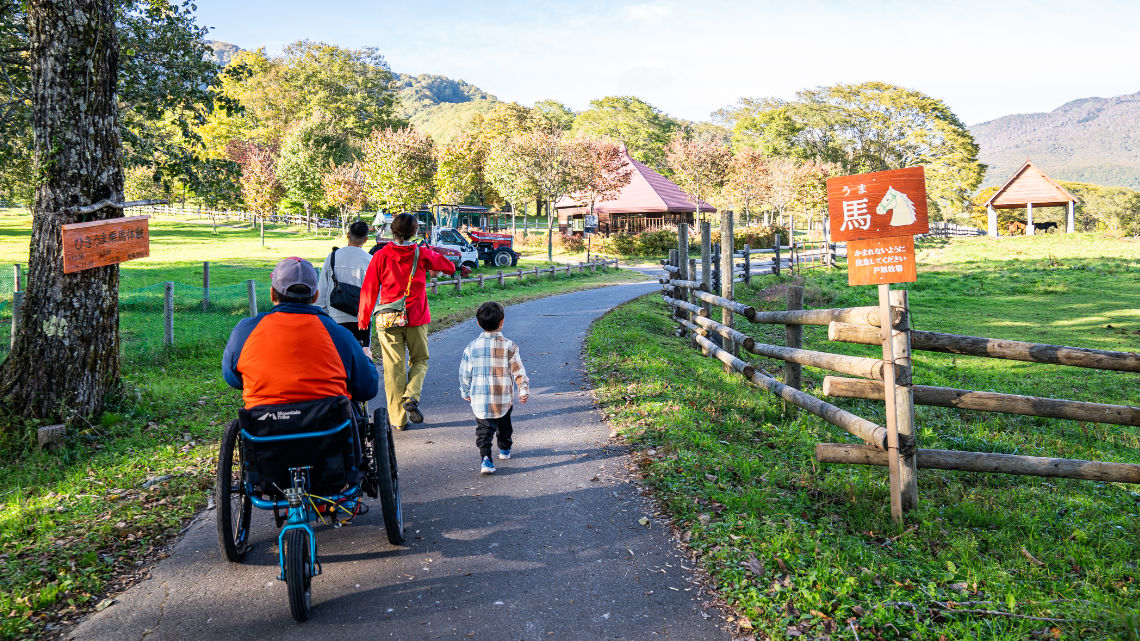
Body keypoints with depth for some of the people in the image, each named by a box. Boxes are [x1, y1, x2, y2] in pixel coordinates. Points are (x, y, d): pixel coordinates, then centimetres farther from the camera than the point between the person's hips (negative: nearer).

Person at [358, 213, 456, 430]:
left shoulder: (380, 256, -4)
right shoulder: (422, 254, -3)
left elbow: (369, 290, -2)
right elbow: (450, 267, 11)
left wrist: (363, 319, 8)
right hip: (416, 318, 0)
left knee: (394, 367, 6)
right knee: (420, 360, 17)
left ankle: (398, 418, 8)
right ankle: (411, 397, -8)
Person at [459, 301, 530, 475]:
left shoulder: (472, 346, -4)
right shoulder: (509, 346, -8)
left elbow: (465, 373, 2)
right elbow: (518, 371, -5)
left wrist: (465, 392, 16)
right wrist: (524, 390, 6)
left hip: (480, 399, 0)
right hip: (504, 399, 0)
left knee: (483, 428, 3)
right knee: (504, 424, 23)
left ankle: (485, 457, -15)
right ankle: (505, 449, 41)